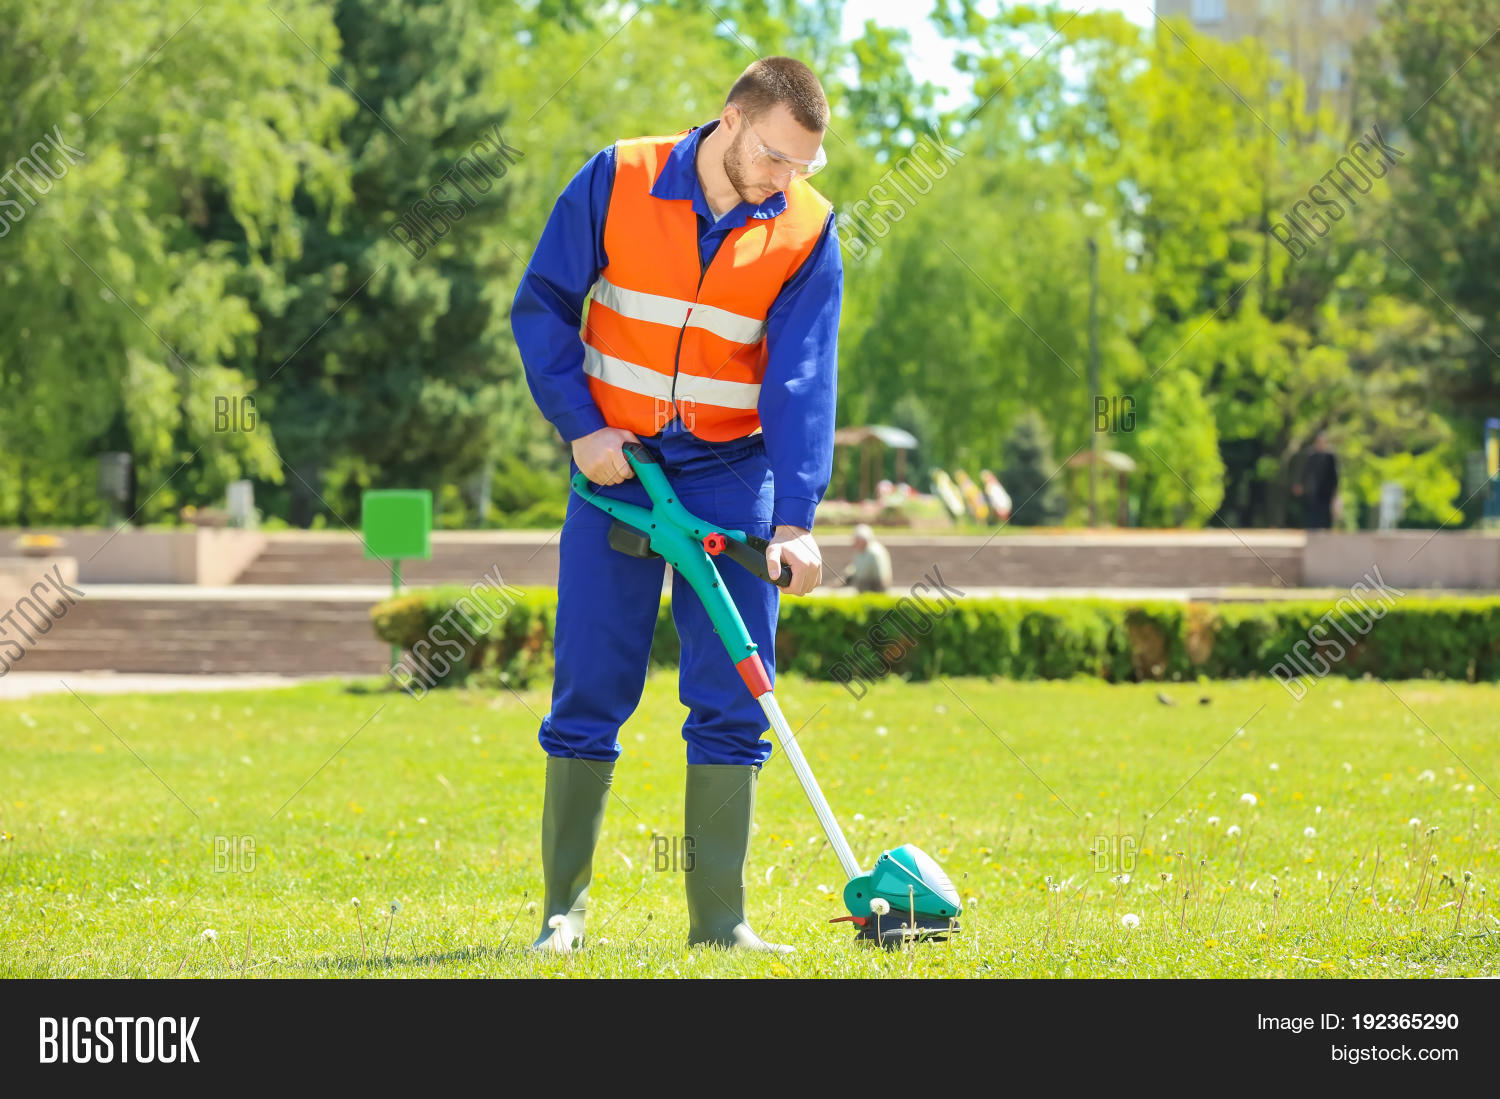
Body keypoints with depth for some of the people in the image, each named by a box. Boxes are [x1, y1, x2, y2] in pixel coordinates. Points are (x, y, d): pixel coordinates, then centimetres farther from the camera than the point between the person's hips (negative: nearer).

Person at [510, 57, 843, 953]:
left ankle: (719, 916, 3)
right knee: (589, 693, -1)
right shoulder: (617, 181, -8)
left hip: (731, 474, 1)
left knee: (732, 699, -3)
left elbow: (805, 380, -12)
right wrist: (582, 425, -11)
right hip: (616, 462, -1)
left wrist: (795, 519, -21)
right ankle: (565, 907, 9)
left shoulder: (808, 230, -6)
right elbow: (543, 305, -1)